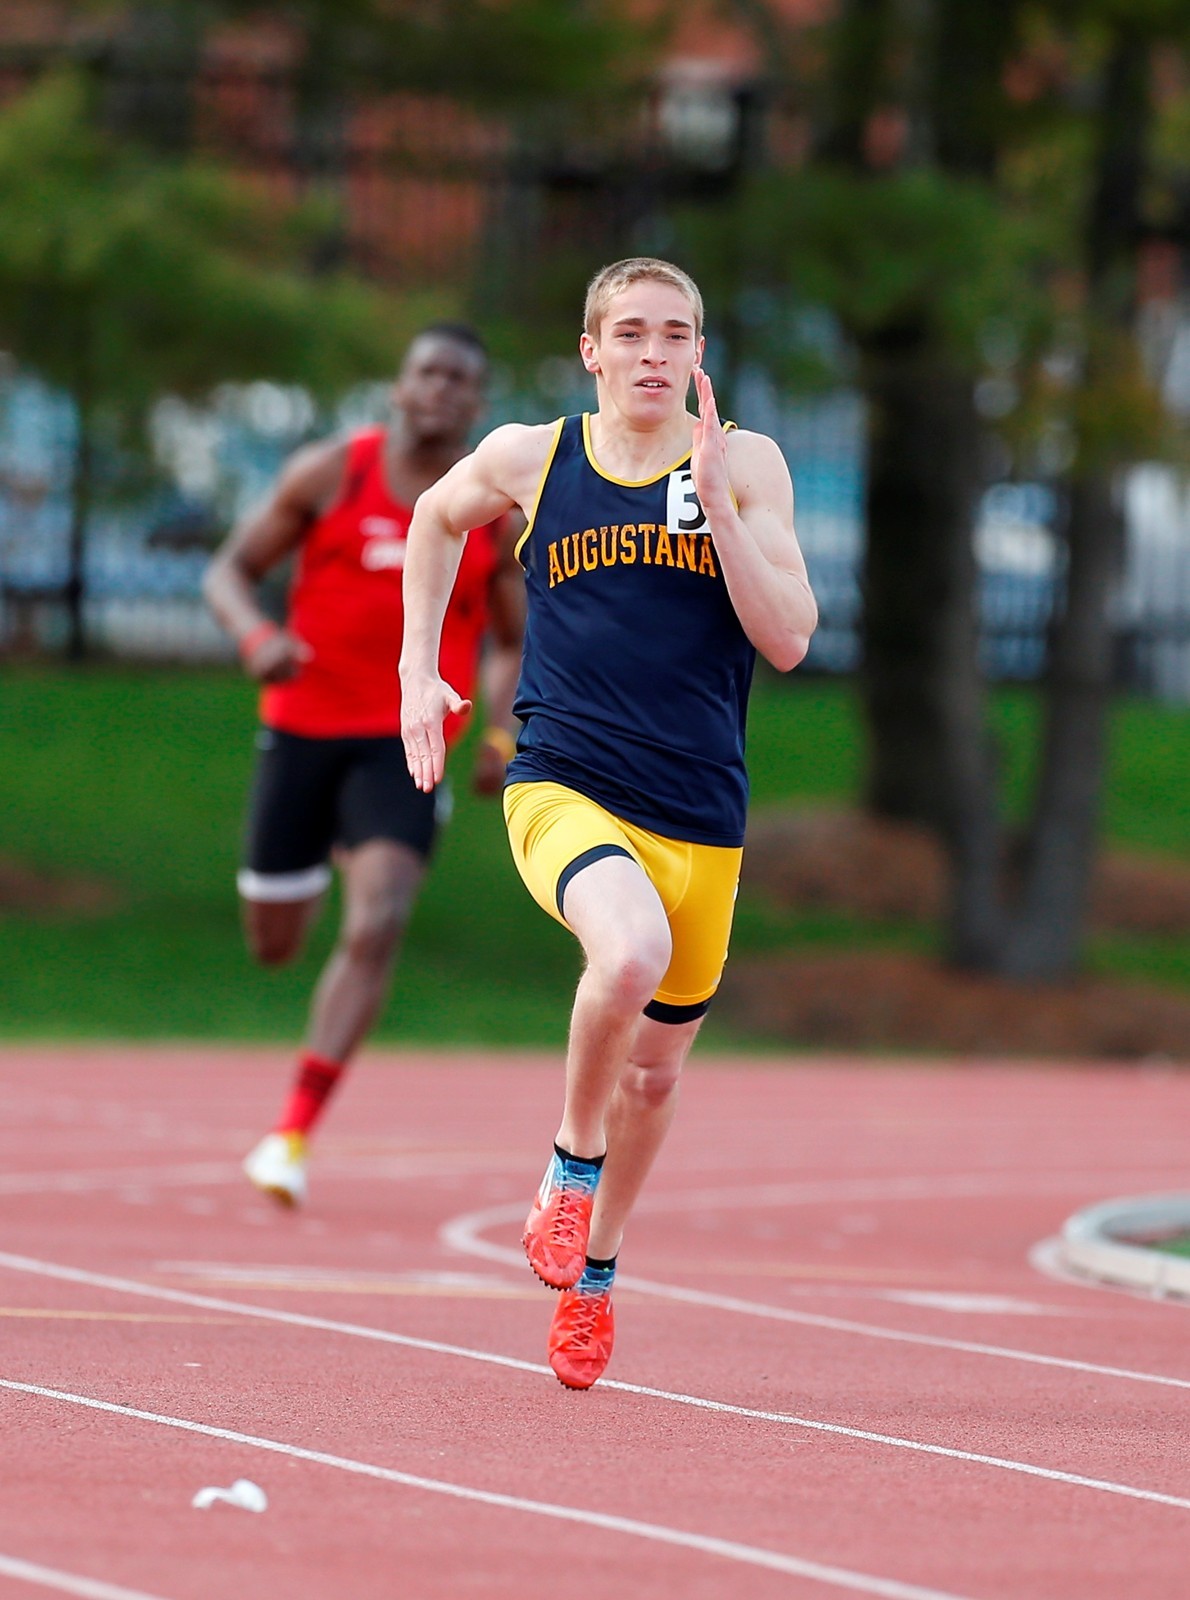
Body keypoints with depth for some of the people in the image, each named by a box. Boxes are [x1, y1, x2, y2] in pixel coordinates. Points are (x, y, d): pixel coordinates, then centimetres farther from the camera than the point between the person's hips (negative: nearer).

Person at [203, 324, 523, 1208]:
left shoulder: (498, 517, 2)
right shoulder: (331, 473, -1)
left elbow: (514, 646, 12)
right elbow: (231, 570, 2)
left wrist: (504, 735, -7)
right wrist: (257, 637, -20)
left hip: (406, 744, -1)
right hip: (303, 728, 1)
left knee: (376, 927, -22)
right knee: (274, 942, 10)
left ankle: (295, 1134, -20)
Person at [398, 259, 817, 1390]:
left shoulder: (747, 464, 0)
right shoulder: (529, 458, 1)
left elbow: (788, 640, -8)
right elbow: (438, 516, 23)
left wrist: (715, 501, -17)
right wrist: (418, 669, 16)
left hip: (699, 817, 2)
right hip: (563, 786, -2)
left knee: (656, 1064, 14)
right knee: (632, 950, -34)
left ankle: (593, 1271, 40)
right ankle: (571, 1166, -9)